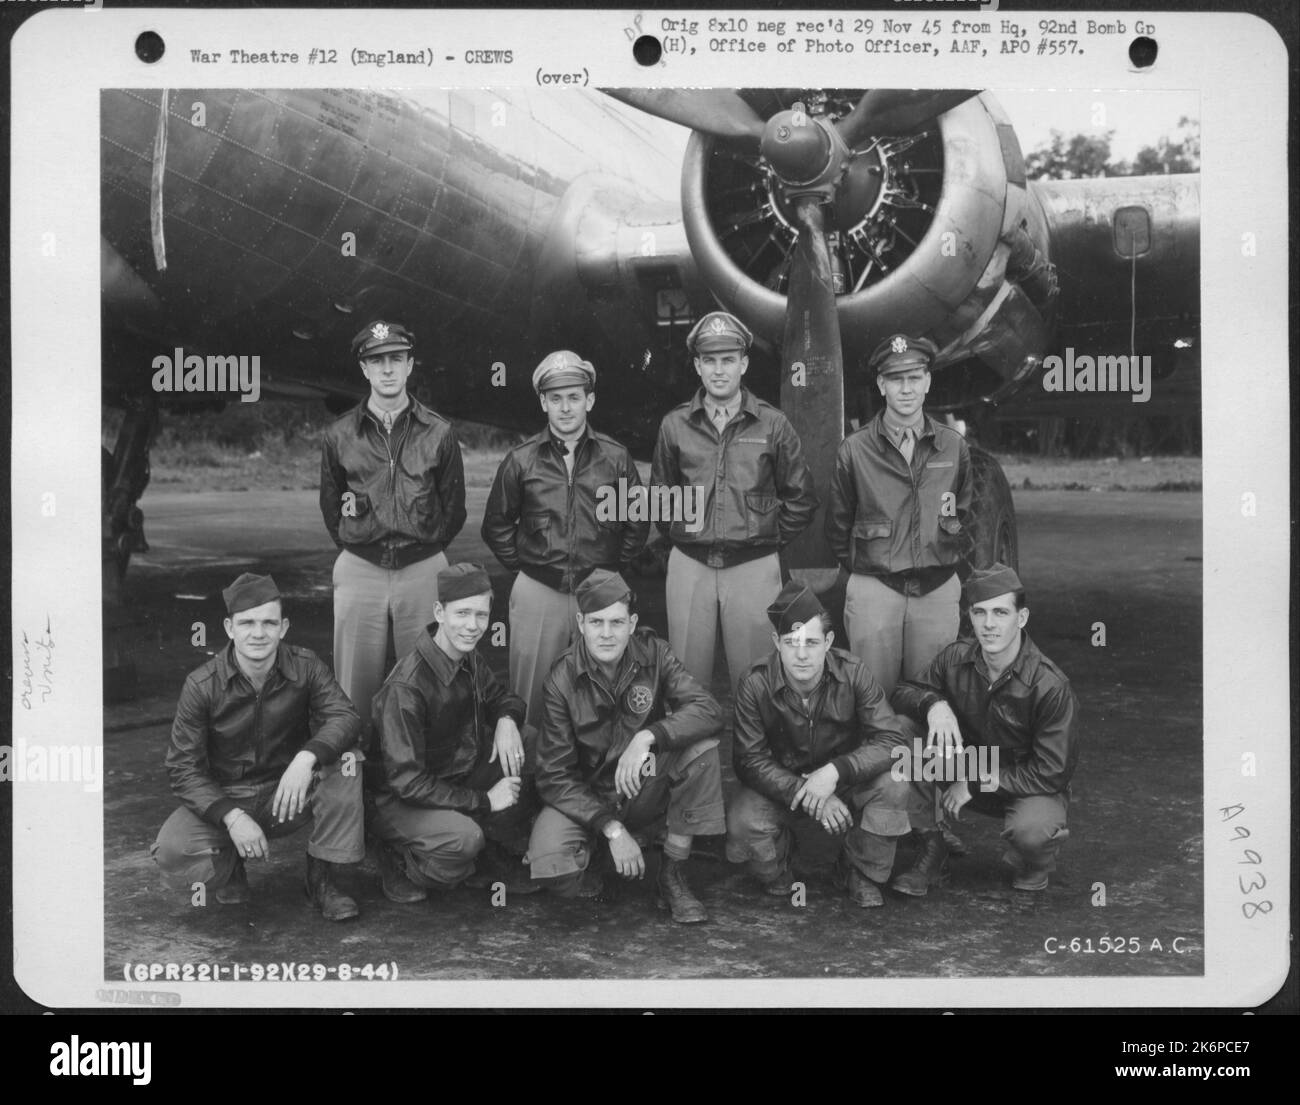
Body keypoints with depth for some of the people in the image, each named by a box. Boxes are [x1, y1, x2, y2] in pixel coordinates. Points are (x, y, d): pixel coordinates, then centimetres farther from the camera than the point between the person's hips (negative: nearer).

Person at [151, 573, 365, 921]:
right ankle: (230, 866, 8)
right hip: (223, 798, -1)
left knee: (346, 761, -27)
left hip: (289, 793, 1)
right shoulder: (202, 685, -14)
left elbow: (345, 717, -21)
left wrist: (307, 756, -42)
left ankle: (324, 878, -11)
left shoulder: (305, 667, -10)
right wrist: (231, 817, -27)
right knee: (173, 855, -30)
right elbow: (183, 768, -12)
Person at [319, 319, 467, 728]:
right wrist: (354, 545, 7)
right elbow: (330, 506, 13)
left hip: (423, 568, -1)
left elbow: (454, 507, 8)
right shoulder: (338, 435, 6)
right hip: (359, 569, 1)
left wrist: (426, 546, 4)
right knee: (355, 682, 3)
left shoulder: (439, 433, 3)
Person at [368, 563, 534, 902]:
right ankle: (401, 865, -3)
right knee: (464, 837, -35)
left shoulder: (468, 658, -3)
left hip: (455, 778, 8)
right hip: (398, 801, -8)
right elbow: (406, 781, -27)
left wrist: (507, 719, -10)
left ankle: (494, 855, 4)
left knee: (526, 745, -9)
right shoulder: (406, 687, -28)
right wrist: (484, 801, -23)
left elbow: (503, 698, 16)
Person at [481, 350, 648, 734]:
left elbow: (638, 522, 11)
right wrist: (521, 565, 4)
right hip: (537, 593, 0)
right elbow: (496, 525, 10)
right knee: (532, 695, 6)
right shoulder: (521, 461, 1)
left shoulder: (615, 458, 2)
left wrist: (614, 567, 5)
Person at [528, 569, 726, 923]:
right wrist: (612, 828, -25)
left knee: (702, 744, -26)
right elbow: (555, 775, -15)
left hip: (646, 791, 2)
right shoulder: (562, 680, -14)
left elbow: (708, 709, -21)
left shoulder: (651, 653, -9)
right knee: (551, 870, -31)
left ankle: (673, 877, -13)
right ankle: (595, 858, 7)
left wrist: (647, 737, -37)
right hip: (585, 796, -2)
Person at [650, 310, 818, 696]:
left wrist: (770, 537, 5)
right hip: (689, 564, 1)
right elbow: (659, 493, 18)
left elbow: (801, 498, 9)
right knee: (687, 679, 6)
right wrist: (679, 532, 11)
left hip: (754, 566, -1)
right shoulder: (675, 425, 6)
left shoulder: (772, 425, 2)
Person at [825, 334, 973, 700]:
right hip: (873, 590, -2)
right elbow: (837, 526, 8)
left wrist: (951, 563, 9)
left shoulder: (955, 447, 6)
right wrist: (860, 567, 8)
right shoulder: (854, 450, 0)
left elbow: (967, 516, 15)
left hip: (939, 590, 2)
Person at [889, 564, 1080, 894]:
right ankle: (931, 852, -7)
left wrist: (976, 784, -22)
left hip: (1032, 788, -4)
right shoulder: (956, 659, -11)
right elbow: (903, 691, 0)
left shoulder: (1050, 686, -24)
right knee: (902, 730, -20)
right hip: (969, 766, 4)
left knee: (1030, 831, -40)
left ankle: (1034, 867, 3)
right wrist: (934, 704, -25)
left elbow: (1051, 775, -22)